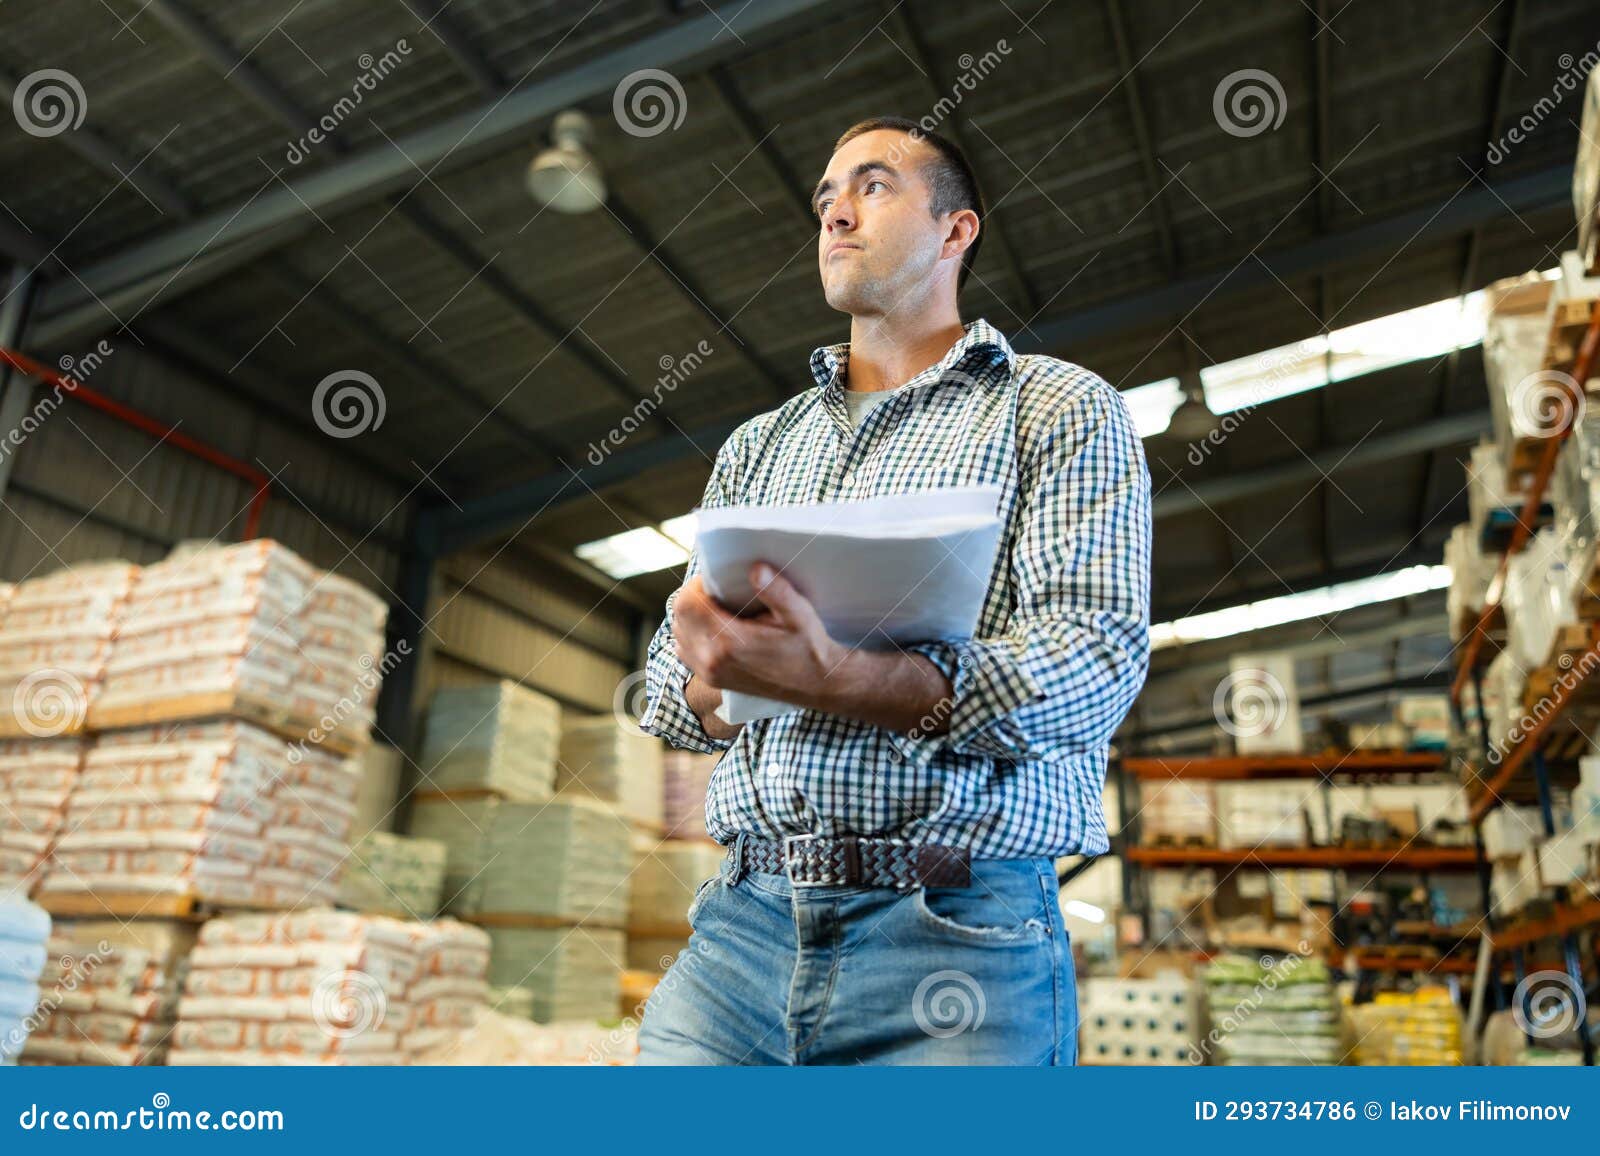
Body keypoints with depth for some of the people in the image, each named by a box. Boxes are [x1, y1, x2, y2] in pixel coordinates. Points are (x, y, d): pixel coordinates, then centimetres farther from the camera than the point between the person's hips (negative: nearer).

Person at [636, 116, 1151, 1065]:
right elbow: (669, 690, 14)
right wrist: (719, 682, -12)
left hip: (954, 928, -3)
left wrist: (839, 680, -25)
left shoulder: (1063, 409, 5)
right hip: (741, 924, 4)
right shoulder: (758, 446, 19)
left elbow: (1101, 653, -11)